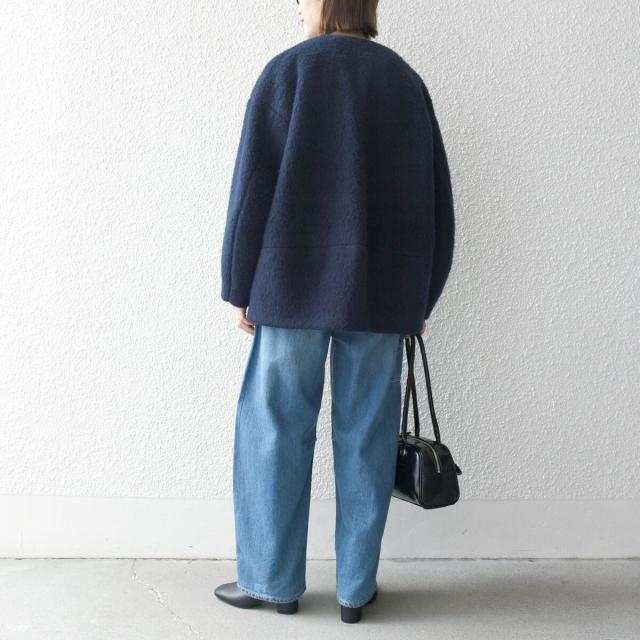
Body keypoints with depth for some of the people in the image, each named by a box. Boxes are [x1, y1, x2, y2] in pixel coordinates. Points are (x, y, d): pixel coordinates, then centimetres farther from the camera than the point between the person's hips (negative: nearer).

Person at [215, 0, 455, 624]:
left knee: (275, 431, 8)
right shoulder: (405, 79, 9)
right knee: (366, 438, 8)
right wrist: (420, 298, 16)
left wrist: (240, 288, 2)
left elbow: (252, 188, -5)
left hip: (297, 289, -3)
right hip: (382, 294, 3)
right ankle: (356, 586, 16)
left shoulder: (286, 70, -1)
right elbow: (436, 202, 9)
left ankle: (273, 579, 16)